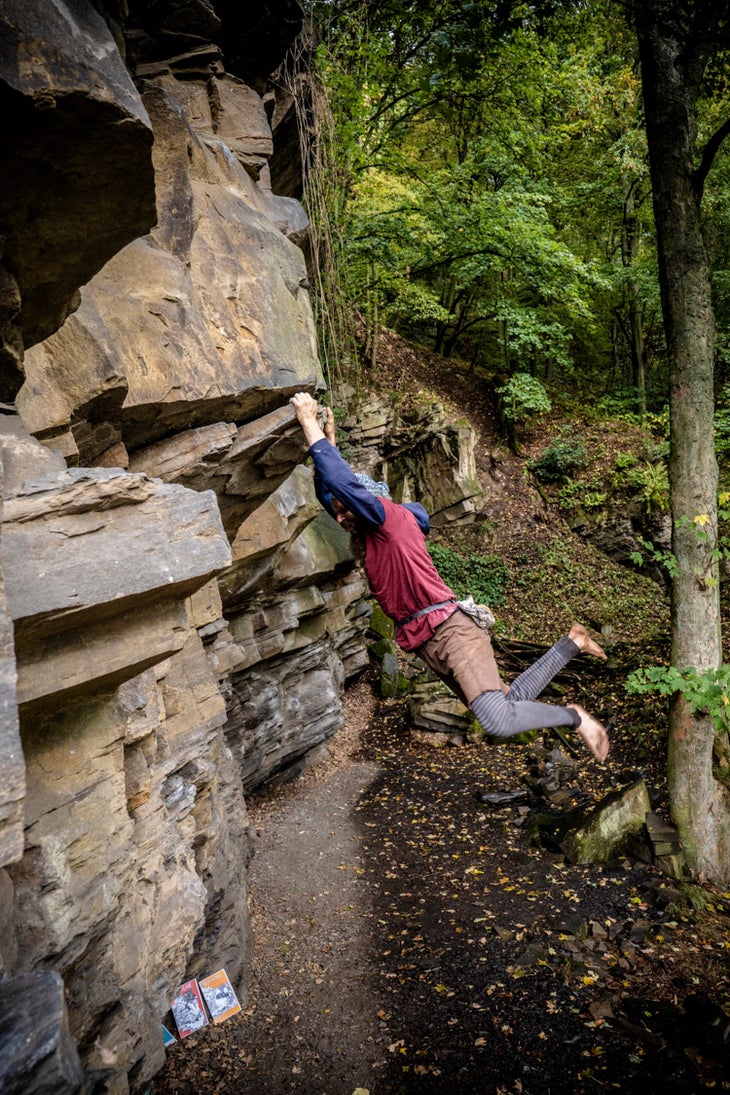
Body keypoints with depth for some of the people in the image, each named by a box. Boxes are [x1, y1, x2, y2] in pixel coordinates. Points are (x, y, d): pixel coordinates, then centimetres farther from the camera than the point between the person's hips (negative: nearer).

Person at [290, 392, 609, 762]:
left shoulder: (393, 516, -8)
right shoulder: (366, 534, 16)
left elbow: (344, 484, -22)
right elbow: (328, 491, 25)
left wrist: (309, 423, -17)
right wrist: (329, 440, 17)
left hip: (450, 632, -9)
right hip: (423, 644, 9)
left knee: (499, 722, -21)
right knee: (511, 702, 12)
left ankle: (573, 716, 3)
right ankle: (570, 644, 26)